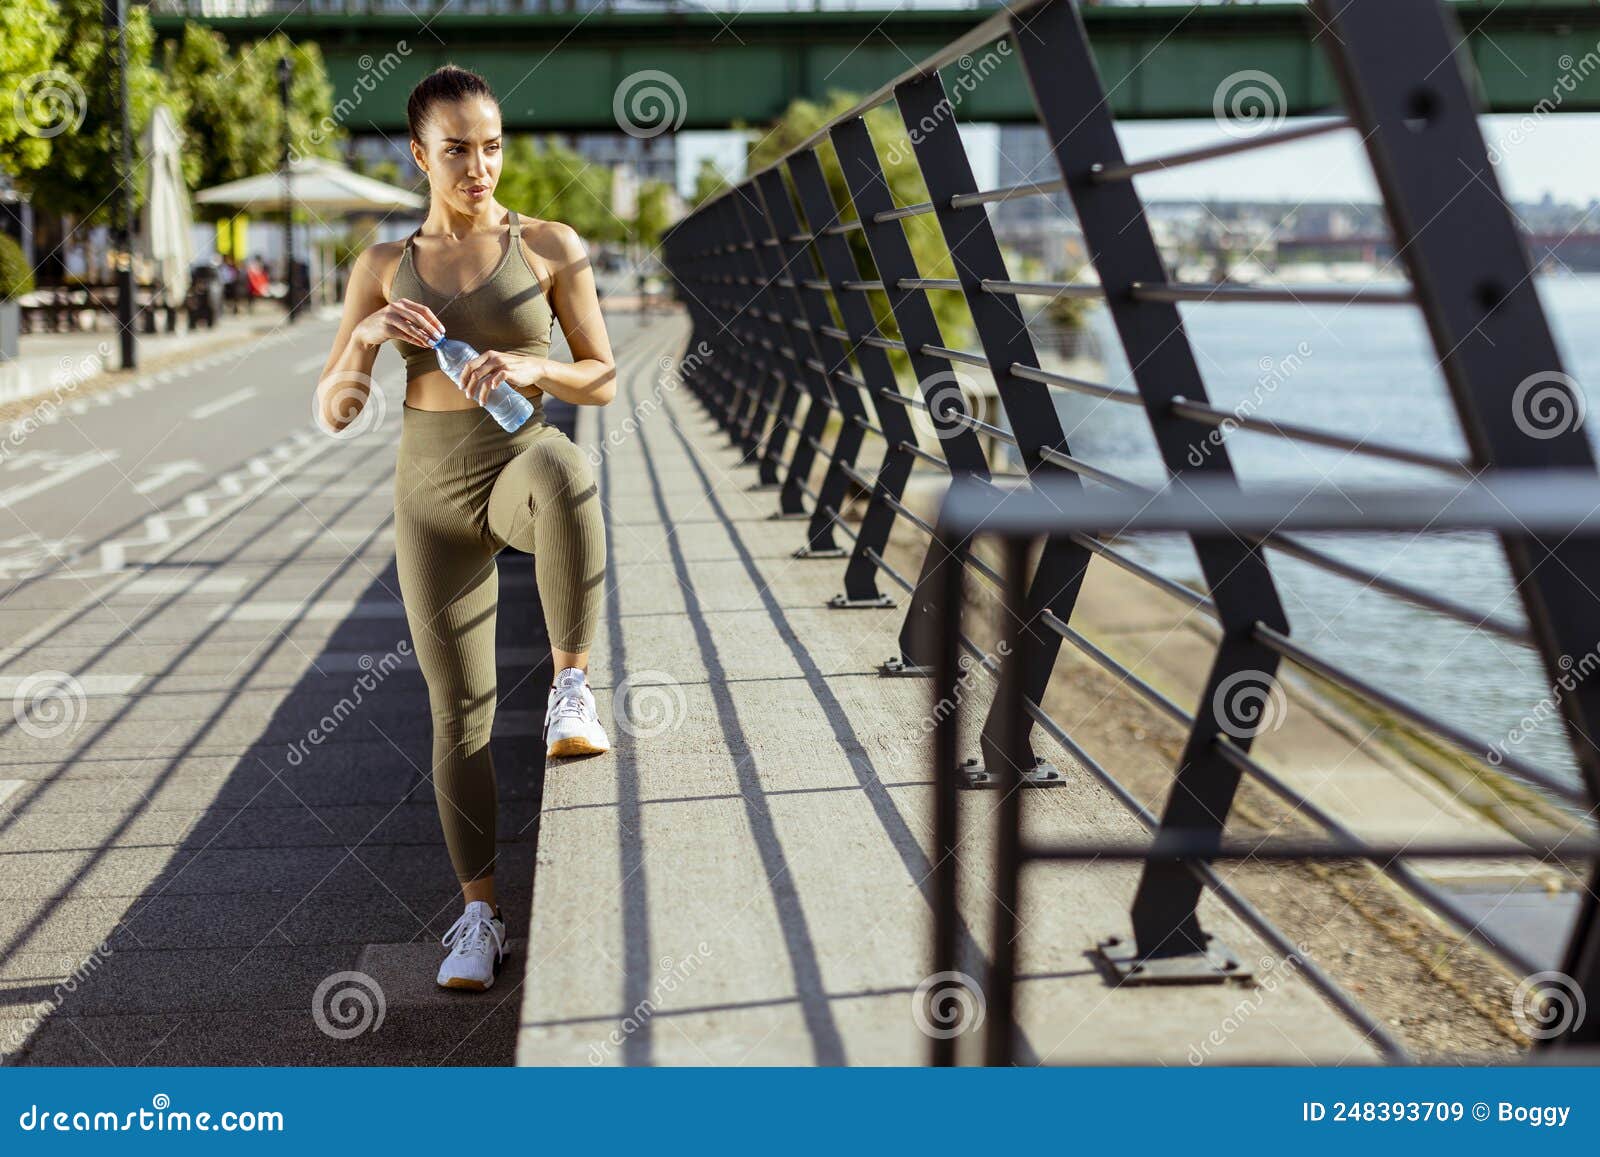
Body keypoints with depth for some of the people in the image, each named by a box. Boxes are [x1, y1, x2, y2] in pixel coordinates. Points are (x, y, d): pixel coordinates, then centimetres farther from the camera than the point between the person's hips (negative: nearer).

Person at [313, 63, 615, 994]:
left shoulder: (551, 246, -1)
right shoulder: (384, 266, 4)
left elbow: (606, 382, 0)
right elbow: (336, 412, 2)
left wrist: (531, 368, -20)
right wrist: (368, 333, -18)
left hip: (519, 467, -2)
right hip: (433, 496, 2)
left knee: (564, 473, -41)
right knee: (459, 712, 2)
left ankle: (572, 688, -29)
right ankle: (481, 916, 17)